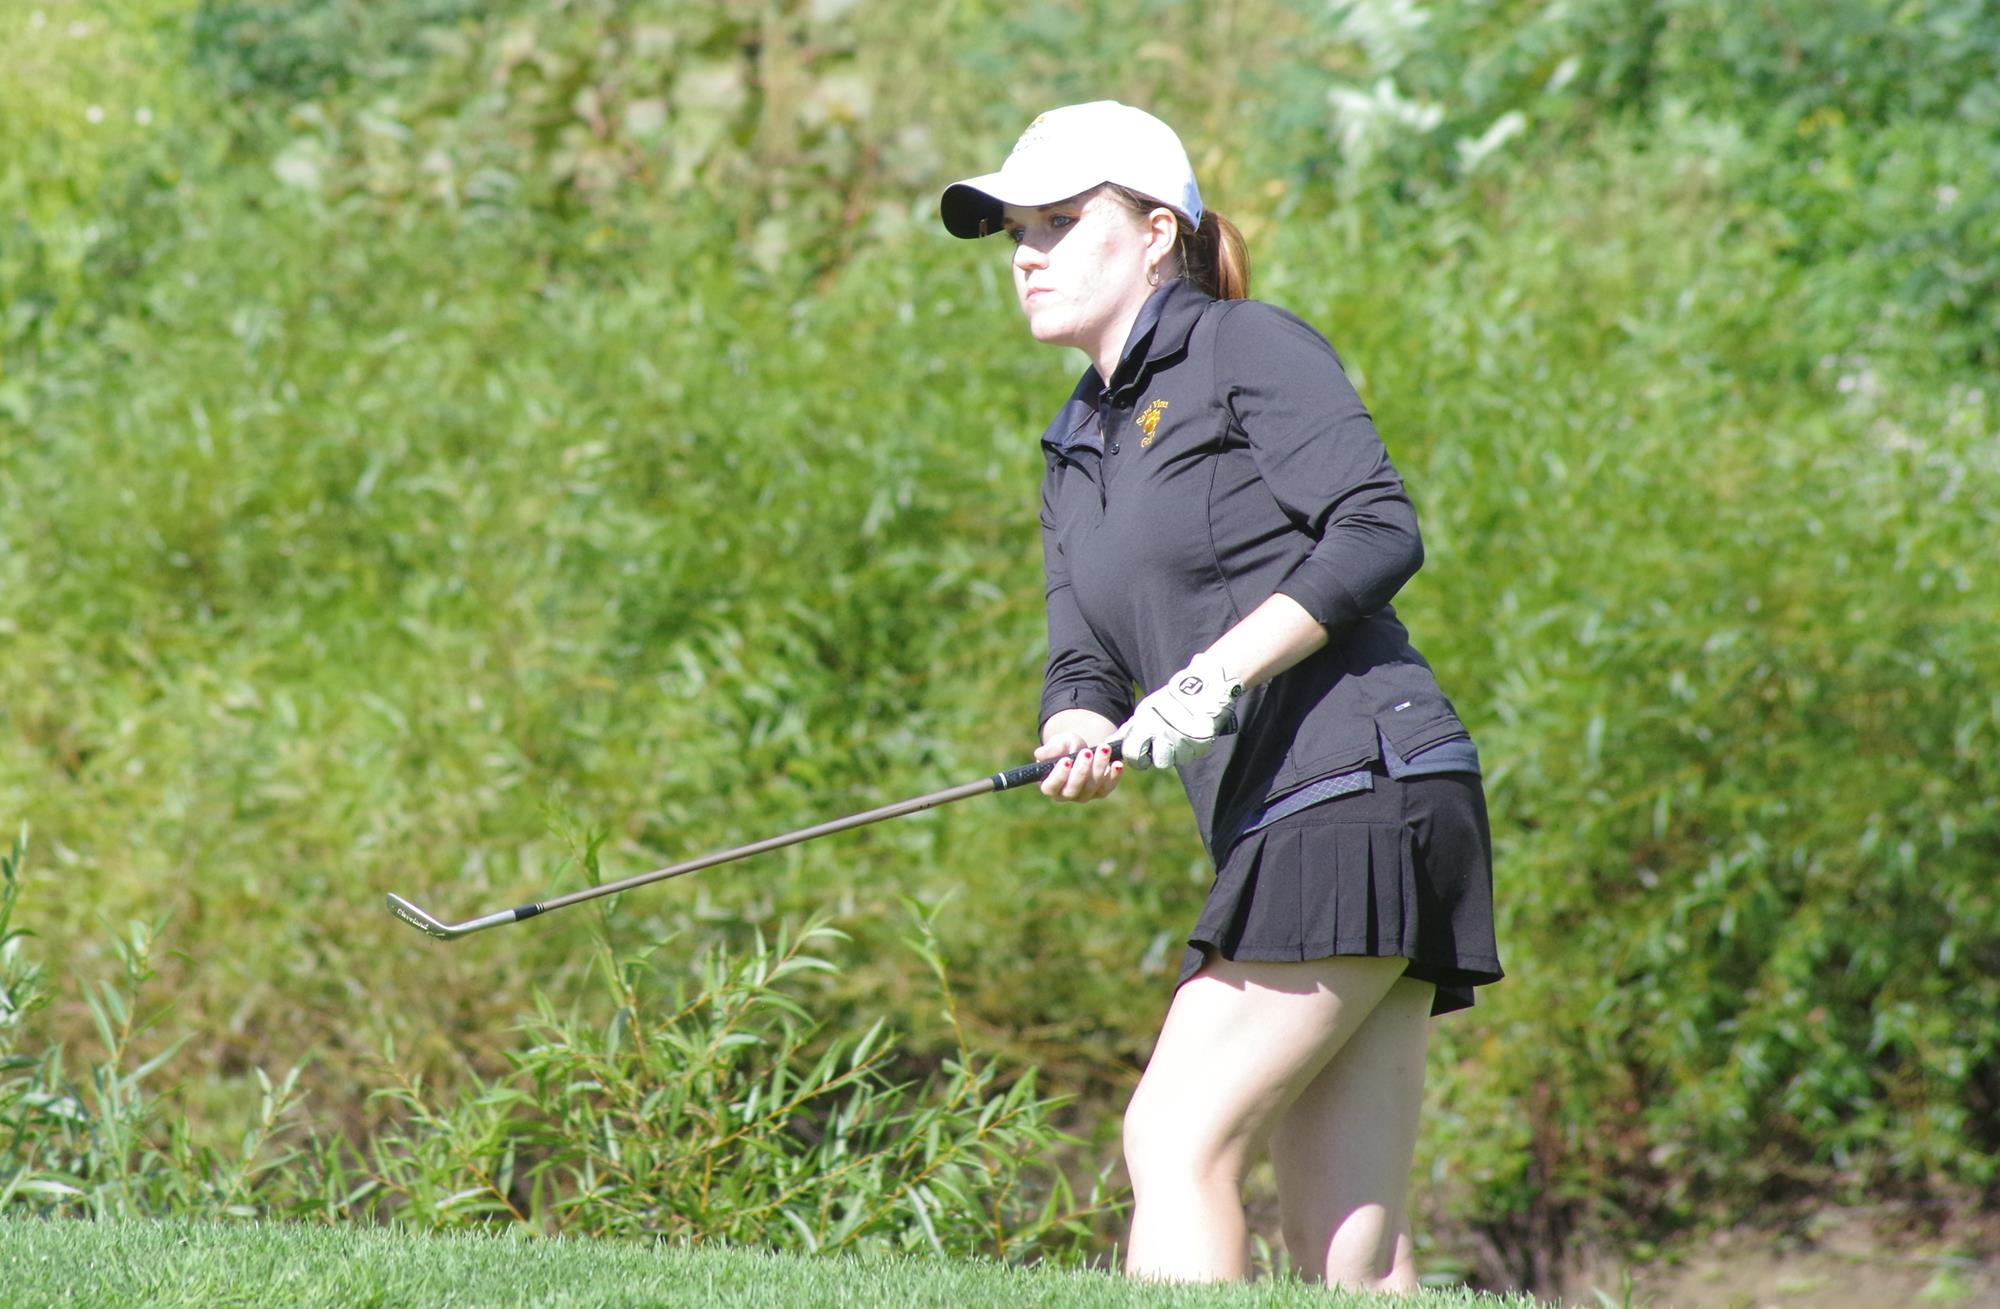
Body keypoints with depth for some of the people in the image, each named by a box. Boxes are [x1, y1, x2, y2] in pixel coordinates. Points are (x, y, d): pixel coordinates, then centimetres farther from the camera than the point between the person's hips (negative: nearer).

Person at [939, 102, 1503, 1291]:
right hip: (1281, 833, 9)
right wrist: (1084, 741, -7)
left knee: (1179, 1139, -15)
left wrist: (1218, 674, -20)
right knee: (1350, 1253, 0)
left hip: (1363, 789, -8)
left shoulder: (1245, 346, -1)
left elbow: (1381, 529, -13)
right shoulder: (1079, 454, 23)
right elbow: (1085, 667, 16)